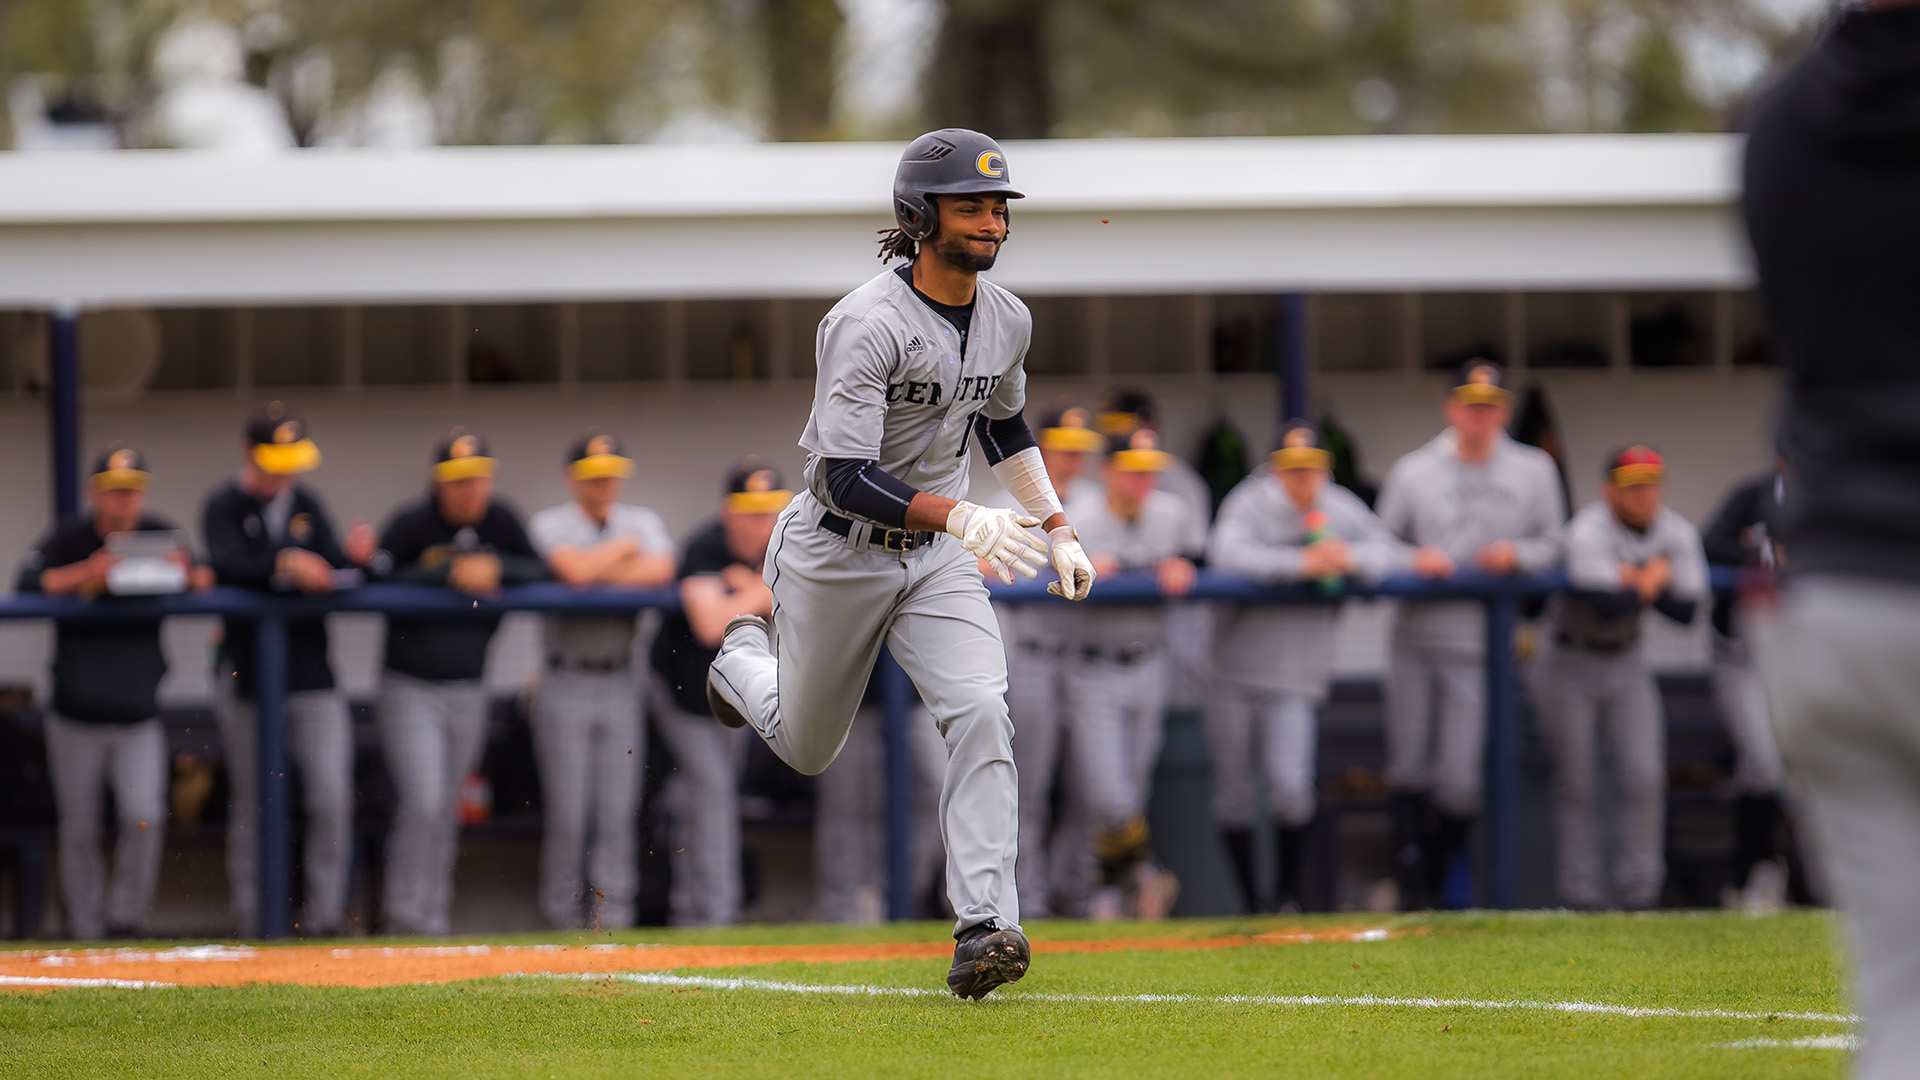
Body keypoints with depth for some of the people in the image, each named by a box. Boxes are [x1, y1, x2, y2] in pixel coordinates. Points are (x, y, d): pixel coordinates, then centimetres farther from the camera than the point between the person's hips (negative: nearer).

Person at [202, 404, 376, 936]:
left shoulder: (307, 505, 13)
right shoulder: (223, 506, 0)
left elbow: (330, 571, 6)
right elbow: (227, 564, -19)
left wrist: (354, 557, -16)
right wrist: (285, 564, -33)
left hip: (312, 672, 3)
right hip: (248, 675, -3)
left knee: (332, 794, -9)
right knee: (251, 804, 3)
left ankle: (325, 908, -3)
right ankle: (251, 917, 11)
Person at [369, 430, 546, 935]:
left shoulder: (500, 521, 1)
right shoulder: (411, 523, -12)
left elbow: (539, 571, 1)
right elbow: (381, 577, -22)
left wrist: (495, 567, -17)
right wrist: (452, 574, -25)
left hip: (469, 692, 5)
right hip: (409, 688, -4)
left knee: (446, 813, 11)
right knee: (422, 804, -14)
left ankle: (434, 919, 20)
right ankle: (405, 917, -3)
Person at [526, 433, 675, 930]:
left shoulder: (642, 522, 11)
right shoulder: (549, 525, 0)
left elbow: (659, 570, -9)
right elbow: (573, 569, -21)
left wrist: (596, 572, -11)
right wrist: (625, 548, -4)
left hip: (620, 683, 3)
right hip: (566, 685, -3)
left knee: (619, 812, 0)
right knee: (567, 813, -5)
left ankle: (612, 918, 2)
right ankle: (564, 921, 3)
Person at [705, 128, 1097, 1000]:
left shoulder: (1006, 321, -1)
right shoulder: (868, 324, -25)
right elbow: (847, 479, -31)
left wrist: (1057, 531, 16)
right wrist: (960, 516, -43)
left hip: (937, 561, 4)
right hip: (838, 556, -4)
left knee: (980, 712, -20)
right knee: (805, 748, 15)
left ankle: (984, 928, -23)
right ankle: (745, 657, 50)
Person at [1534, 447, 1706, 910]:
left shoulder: (1676, 533, -4)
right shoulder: (1588, 533, -22)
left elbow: (1686, 609, -13)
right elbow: (1607, 607, -36)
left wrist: (1633, 580, -20)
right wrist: (1650, 582, -20)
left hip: (1626, 663, 5)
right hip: (1570, 665, -5)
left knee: (1645, 778, -5)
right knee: (1575, 783, -2)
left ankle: (1639, 890, -1)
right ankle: (1580, 894, 2)